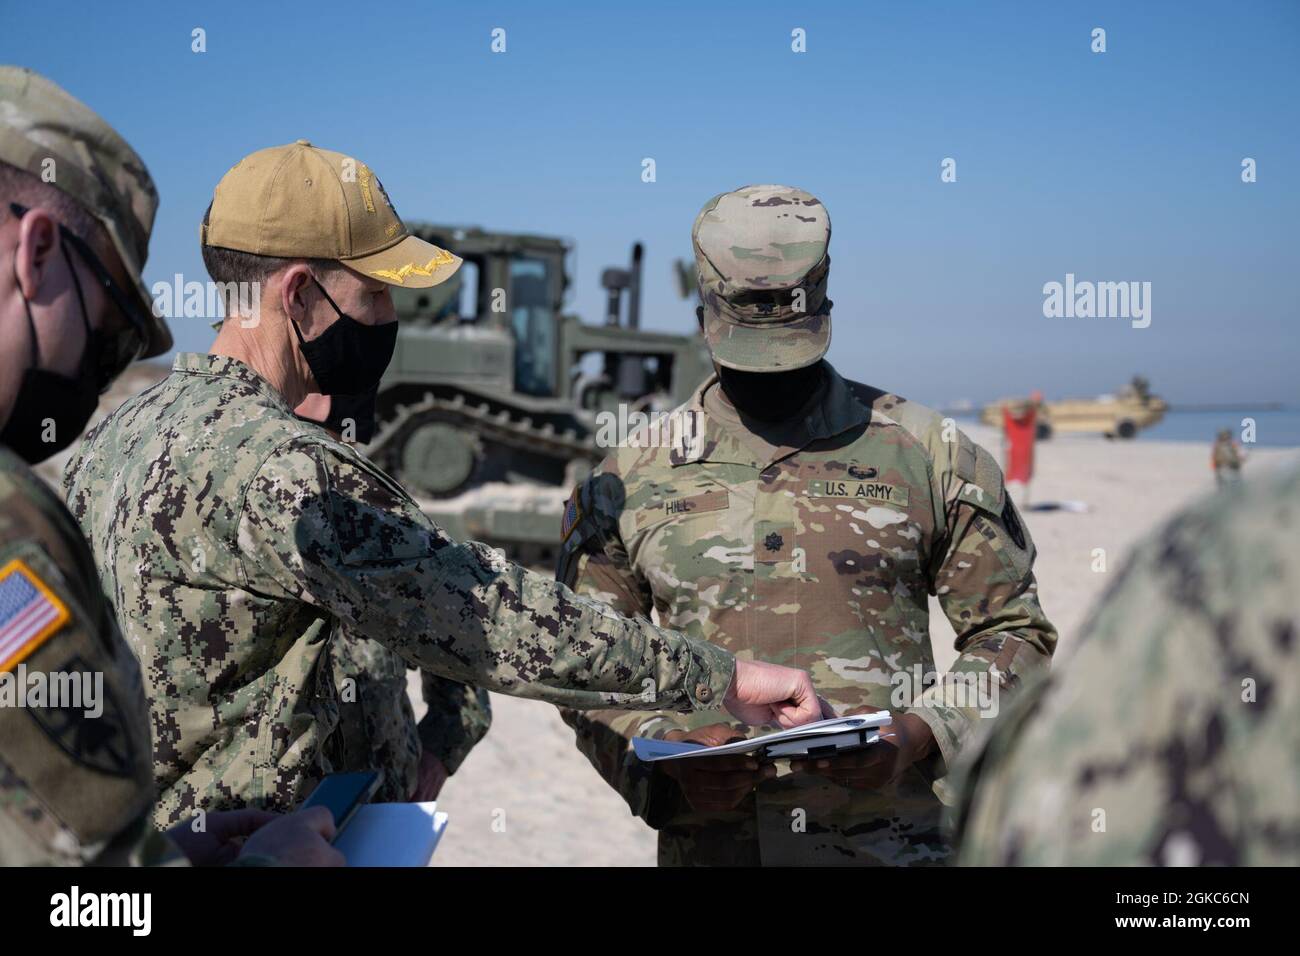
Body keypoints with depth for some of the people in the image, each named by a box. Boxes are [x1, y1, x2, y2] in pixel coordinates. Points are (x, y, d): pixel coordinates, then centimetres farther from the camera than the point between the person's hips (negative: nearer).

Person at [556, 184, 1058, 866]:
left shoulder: (929, 456, 0)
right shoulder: (628, 479, 2)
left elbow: (1013, 633, 4)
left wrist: (920, 736, -12)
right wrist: (665, 762, -11)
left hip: (894, 840, 0)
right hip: (709, 840, 1)